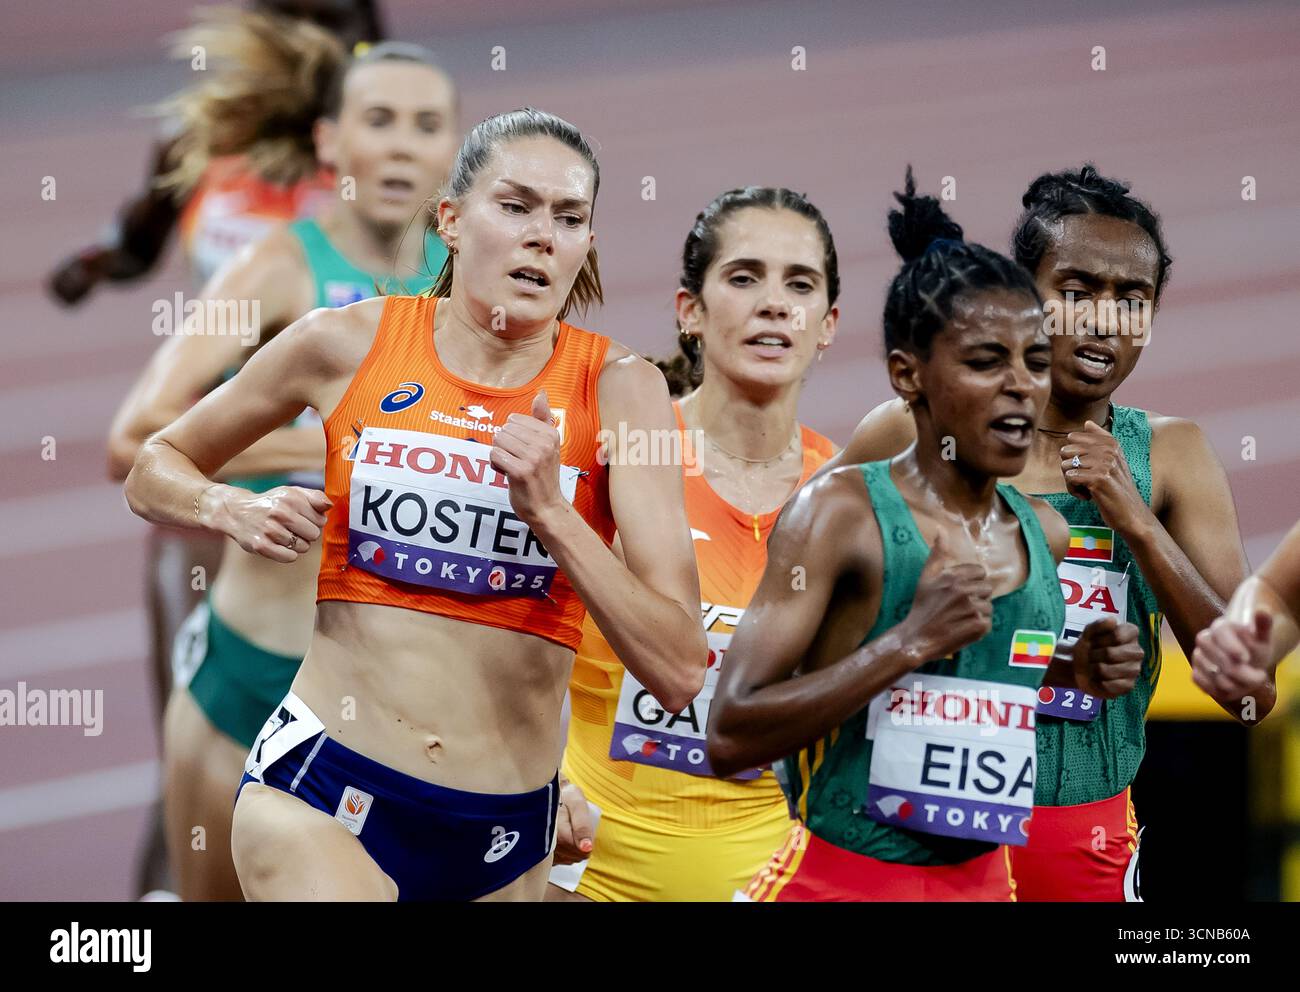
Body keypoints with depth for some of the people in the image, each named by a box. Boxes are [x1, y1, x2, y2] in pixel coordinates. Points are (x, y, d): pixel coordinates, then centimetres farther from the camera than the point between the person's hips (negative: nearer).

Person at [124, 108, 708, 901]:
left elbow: (678, 672, -10)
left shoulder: (616, 388, -2)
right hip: (325, 786, -2)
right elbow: (155, 472, 17)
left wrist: (551, 512, -21)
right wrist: (236, 513, -5)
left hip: (505, 837, 2)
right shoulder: (348, 344, 0)